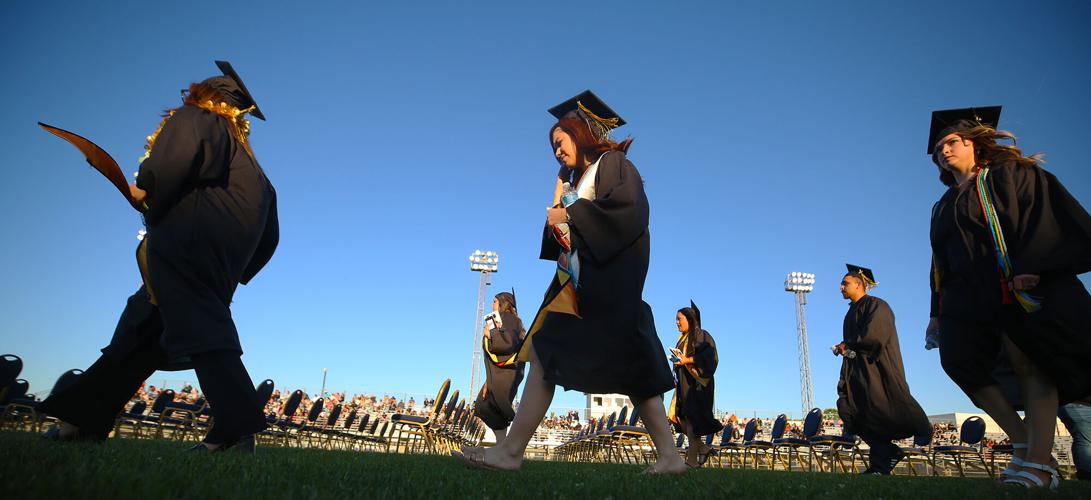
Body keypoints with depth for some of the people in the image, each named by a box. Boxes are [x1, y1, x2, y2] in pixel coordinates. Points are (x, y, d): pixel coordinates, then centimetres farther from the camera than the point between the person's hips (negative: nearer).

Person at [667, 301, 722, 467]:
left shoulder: (701, 335, -6)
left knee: (692, 420, -9)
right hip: (684, 384, 8)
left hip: (696, 383, -8)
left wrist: (687, 360, -21)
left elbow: (710, 357, -18)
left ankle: (692, 459, -6)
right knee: (681, 418, 4)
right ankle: (702, 448, 17)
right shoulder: (682, 339, 19)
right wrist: (677, 358, 9)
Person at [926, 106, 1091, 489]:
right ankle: (1026, 447, -12)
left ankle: (1036, 464, -19)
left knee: (1029, 363, -14)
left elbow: (1043, 212, -6)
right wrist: (938, 311, 13)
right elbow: (940, 261, 23)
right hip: (967, 296, 5)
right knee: (960, 358, -17)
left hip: (1022, 284, -5)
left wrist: (1031, 267, -22)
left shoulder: (1008, 174, 10)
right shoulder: (943, 209, 26)